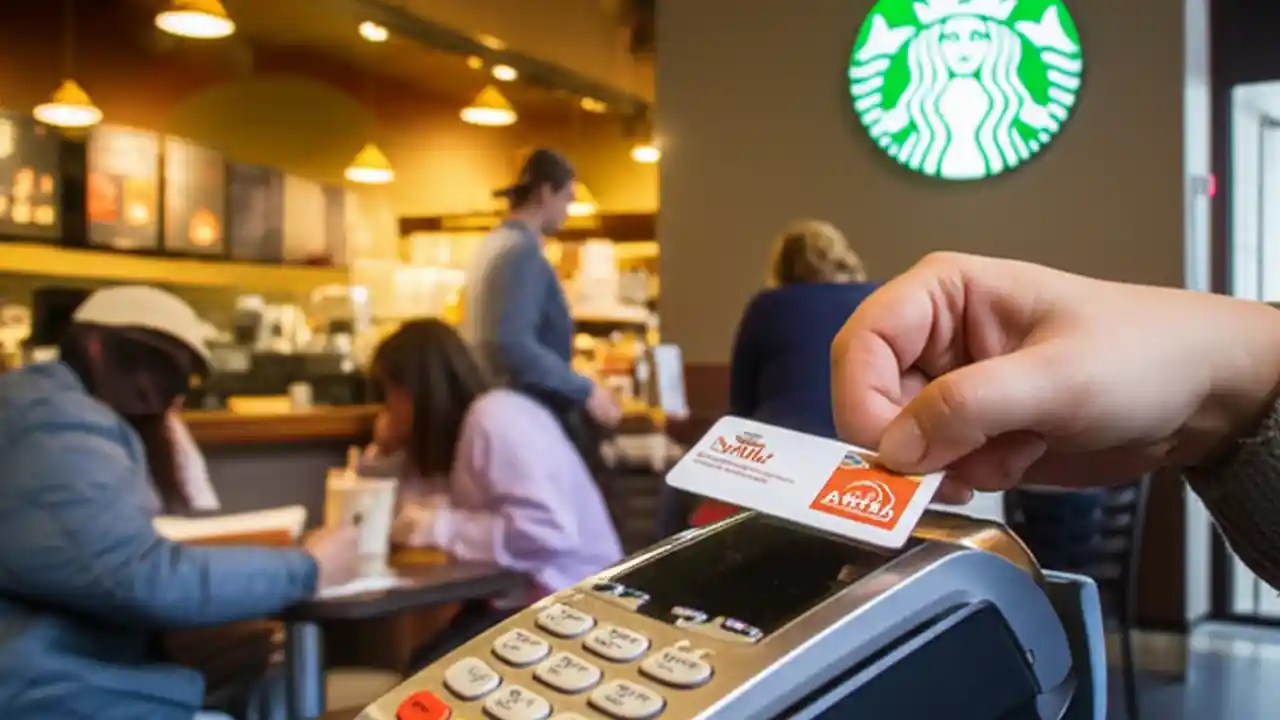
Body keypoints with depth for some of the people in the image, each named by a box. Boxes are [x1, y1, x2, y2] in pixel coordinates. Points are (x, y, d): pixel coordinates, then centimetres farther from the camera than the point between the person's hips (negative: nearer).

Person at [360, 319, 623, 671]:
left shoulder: (496, 417, -18)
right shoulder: (453, 428, 11)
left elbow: (548, 530, -30)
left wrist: (439, 527, -22)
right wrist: (386, 449, 2)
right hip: (517, 594, 9)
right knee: (424, 669, -3)